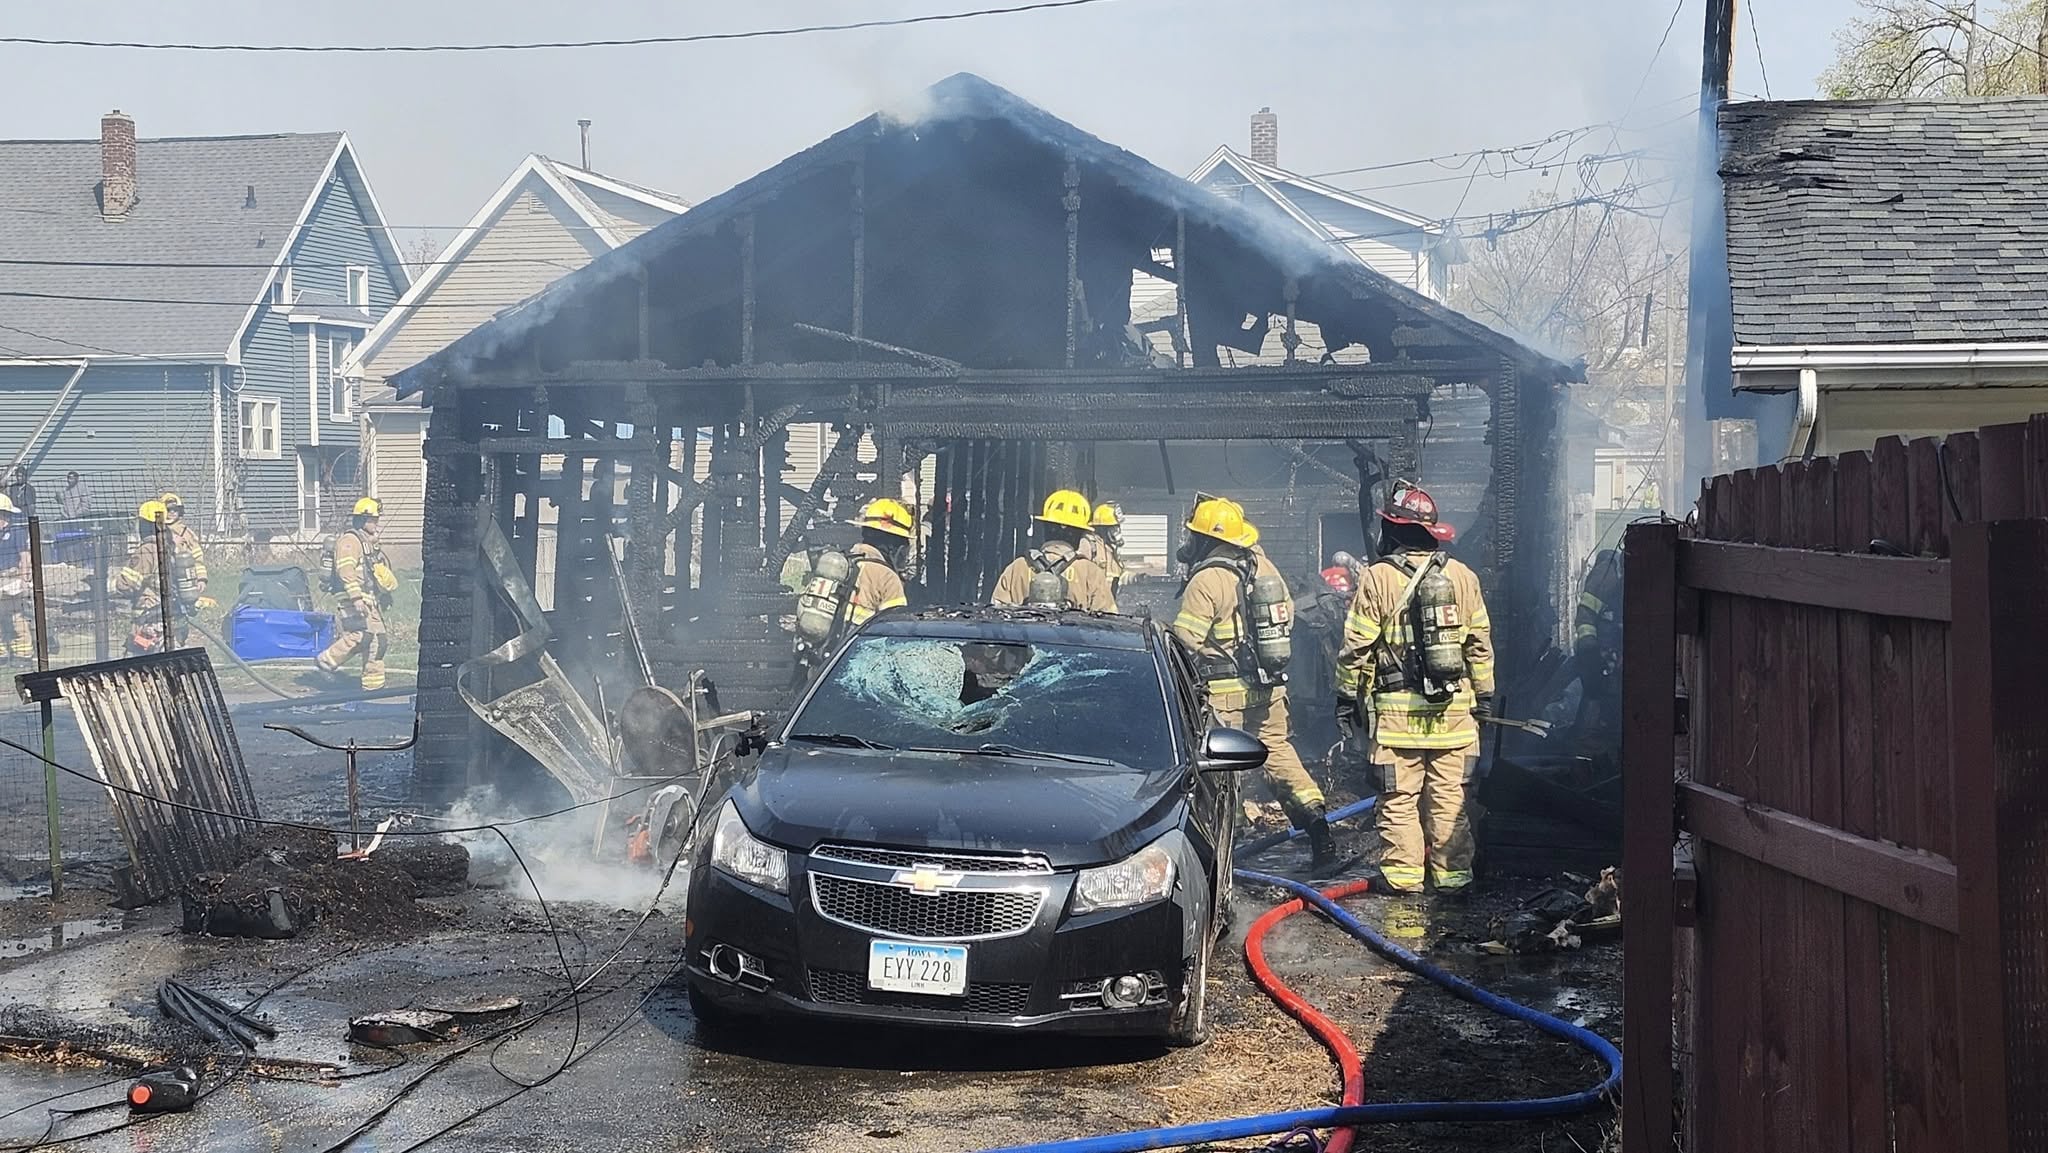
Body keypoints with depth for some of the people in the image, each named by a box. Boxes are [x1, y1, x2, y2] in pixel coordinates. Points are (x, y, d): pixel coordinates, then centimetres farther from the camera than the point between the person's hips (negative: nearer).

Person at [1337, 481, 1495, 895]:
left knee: (1399, 798, 3)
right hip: (1454, 707, 3)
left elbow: (1357, 646, -3)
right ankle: (1451, 875, 11)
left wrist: (1348, 695, 7)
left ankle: (1402, 875, 4)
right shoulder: (1462, 576, 5)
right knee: (1449, 798, 7)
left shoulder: (1378, 577, -5)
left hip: (1396, 709, -3)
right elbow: (1480, 643, 10)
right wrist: (1484, 697, 18)